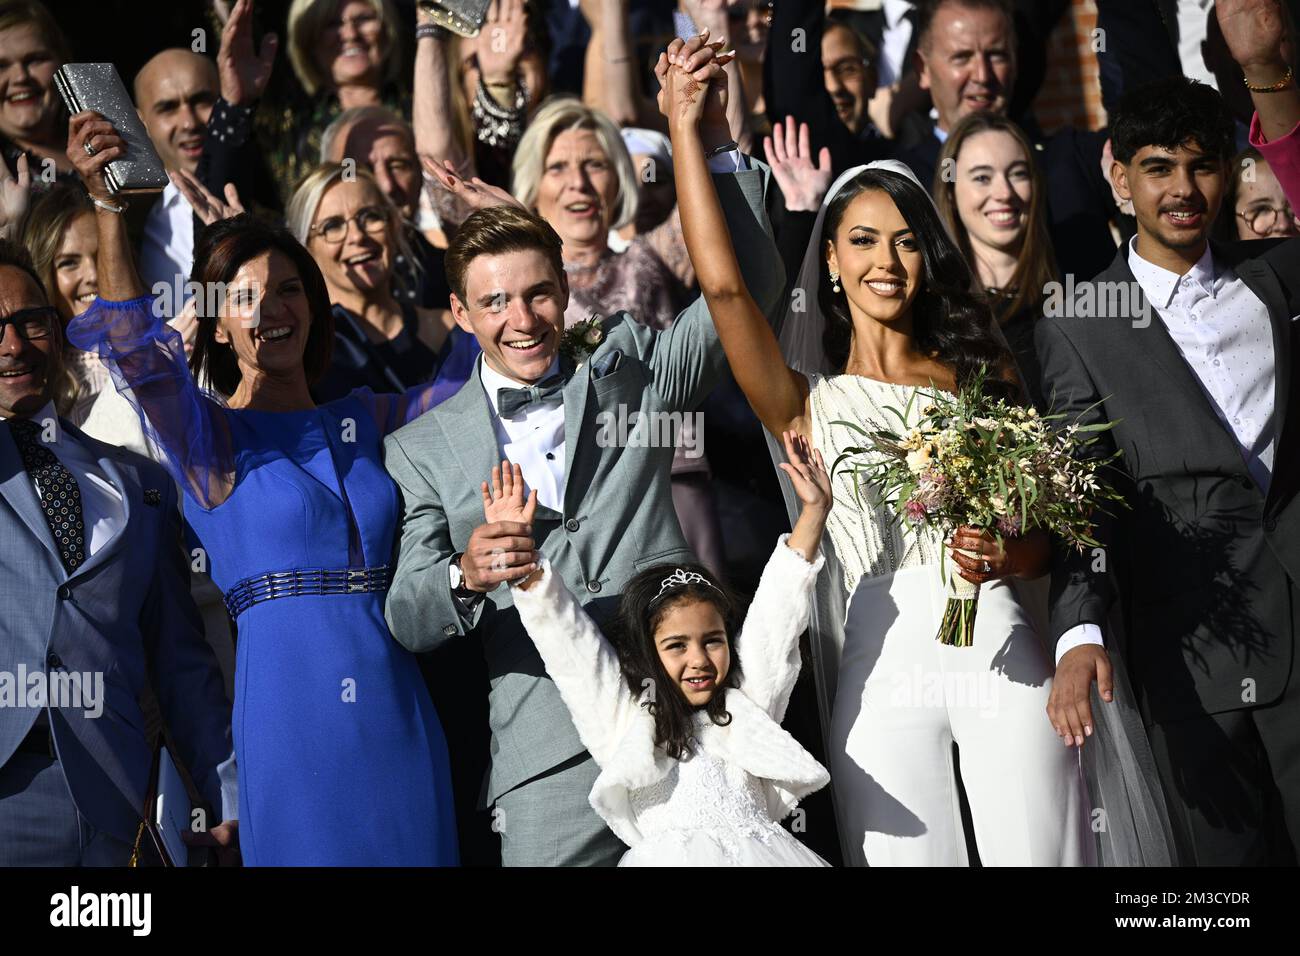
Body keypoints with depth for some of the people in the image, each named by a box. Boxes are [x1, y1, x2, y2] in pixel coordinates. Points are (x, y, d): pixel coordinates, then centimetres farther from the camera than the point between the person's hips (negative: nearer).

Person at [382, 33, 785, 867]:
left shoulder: (633, 370, 15)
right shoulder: (423, 449, 11)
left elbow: (750, 285, 7)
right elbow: (408, 624, 6)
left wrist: (713, 142, -5)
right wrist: (465, 578, -17)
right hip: (552, 757, -1)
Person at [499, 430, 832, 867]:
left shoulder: (746, 697, 22)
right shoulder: (624, 709, 15)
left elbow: (776, 612, 20)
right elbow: (567, 639, 8)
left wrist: (814, 512, 15)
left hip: (759, 846, 3)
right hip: (668, 852, -3)